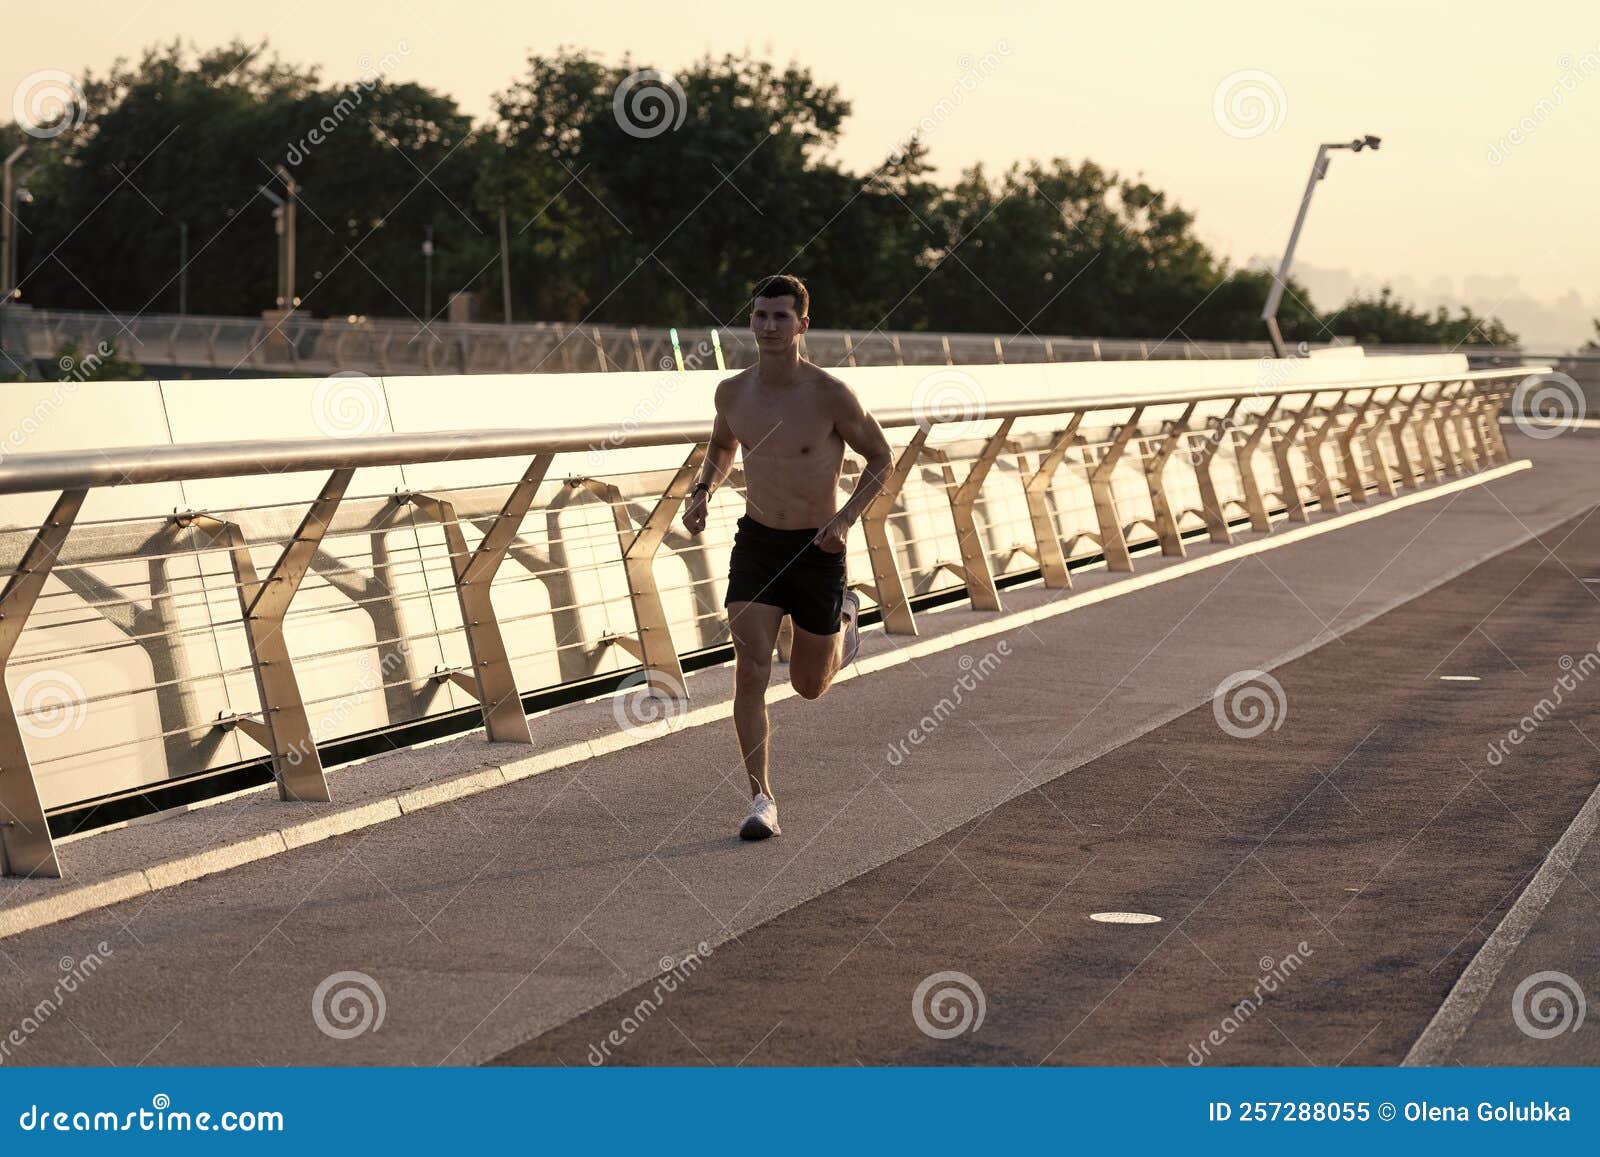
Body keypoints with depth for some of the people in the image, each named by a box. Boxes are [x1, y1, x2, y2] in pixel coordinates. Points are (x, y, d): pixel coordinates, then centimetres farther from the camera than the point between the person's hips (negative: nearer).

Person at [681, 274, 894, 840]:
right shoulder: (733, 391, -5)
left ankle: (844, 614, 47)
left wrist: (846, 518, -18)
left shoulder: (831, 395, -18)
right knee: (750, 673, -13)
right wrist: (702, 492, -1)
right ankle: (762, 799, -5)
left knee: (809, 684, 13)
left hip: (818, 549, -2)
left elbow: (882, 459, -5)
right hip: (756, 543, 2)